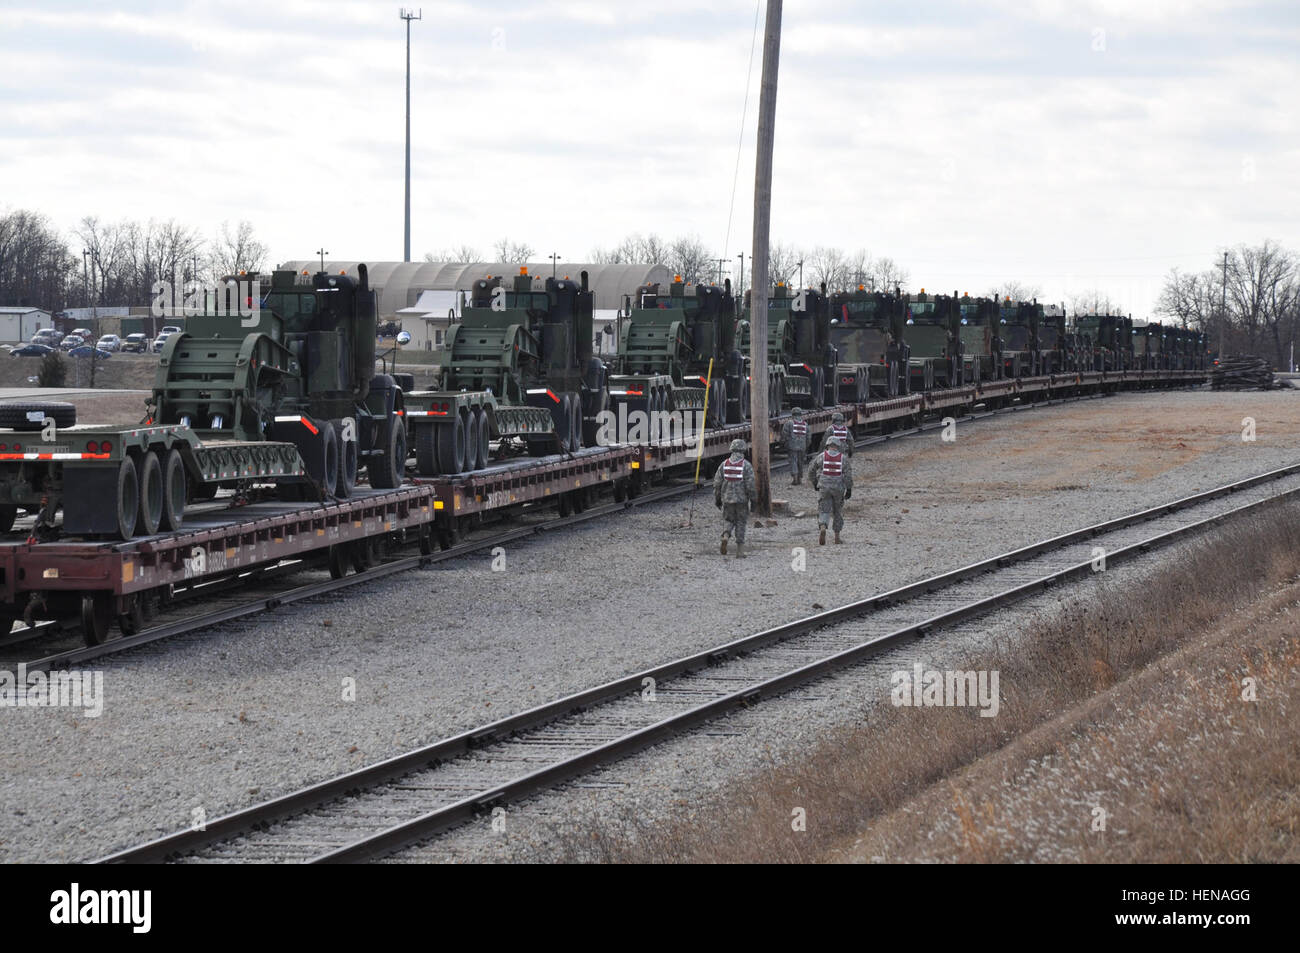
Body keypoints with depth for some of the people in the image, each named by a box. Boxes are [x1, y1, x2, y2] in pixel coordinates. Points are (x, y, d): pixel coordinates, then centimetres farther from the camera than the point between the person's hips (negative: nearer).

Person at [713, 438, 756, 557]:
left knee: (729, 521, 19)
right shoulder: (746, 465, -9)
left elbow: (717, 483, 3)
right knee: (741, 523, 8)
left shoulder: (724, 464, 1)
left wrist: (717, 500, 13)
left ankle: (725, 536, -12)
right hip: (742, 499, -2)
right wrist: (754, 500, 0)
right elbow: (750, 485, -11)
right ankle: (740, 551, 8)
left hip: (727, 498, 2)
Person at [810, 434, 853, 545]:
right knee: (838, 512, 16)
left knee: (824, 511, 0)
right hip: (839, 489, 1)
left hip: (824, 488, -1)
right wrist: (849, 489, -5)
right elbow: (848, 475, -9)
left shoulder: (821, 457, 0)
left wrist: (815, 483, 23)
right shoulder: (843, 458, -1)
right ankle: (837, 537, 20)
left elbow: (811, 473, 7)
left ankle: (822, 528, -30)